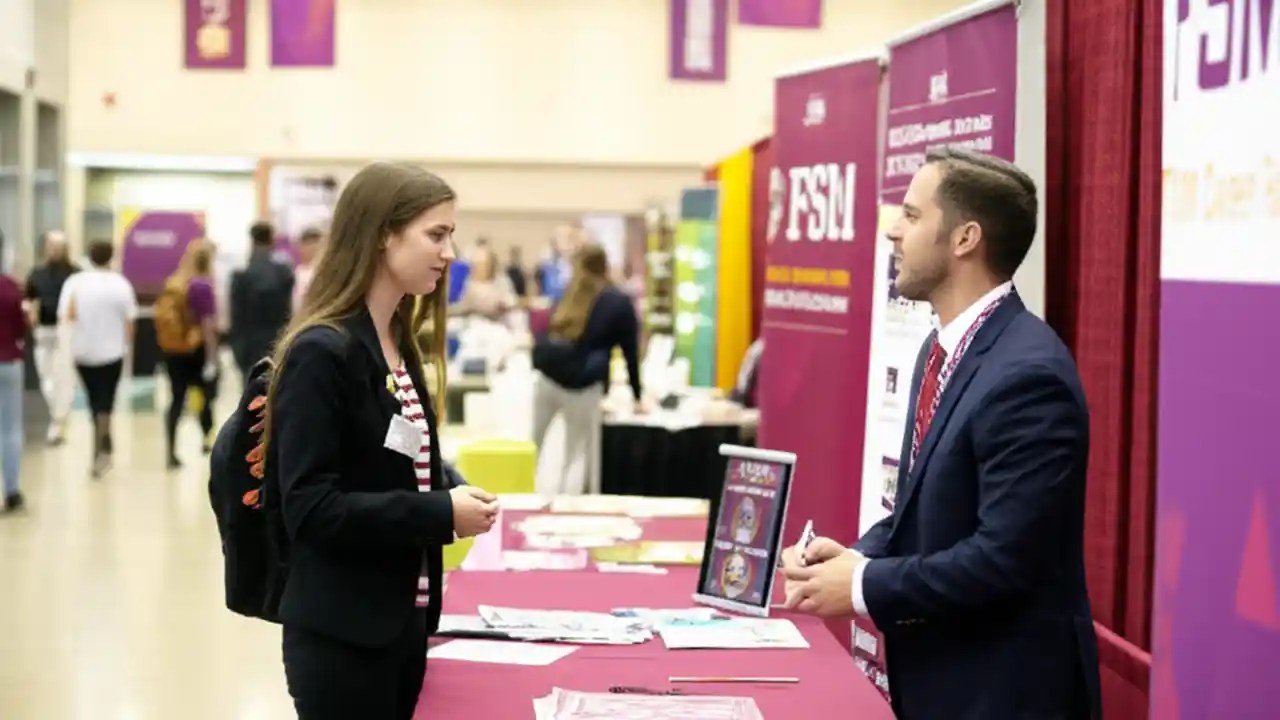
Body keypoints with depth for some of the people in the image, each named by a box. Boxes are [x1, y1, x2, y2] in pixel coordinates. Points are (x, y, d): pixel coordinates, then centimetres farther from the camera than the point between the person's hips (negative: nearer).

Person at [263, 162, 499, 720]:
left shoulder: (399, 347, 10)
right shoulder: (320, 352, -16)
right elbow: (311, 509, -21)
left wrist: (452, 497, 3)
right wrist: (440, 514, -21)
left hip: (403, 620, 9)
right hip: (341, 634, -8)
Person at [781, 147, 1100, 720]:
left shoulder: (1026, 374, -23)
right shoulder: (944, 350, 8)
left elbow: (1004, 556, -26)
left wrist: (863, 586, -18)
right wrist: (857, 555, -2)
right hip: (936, 674, 9)